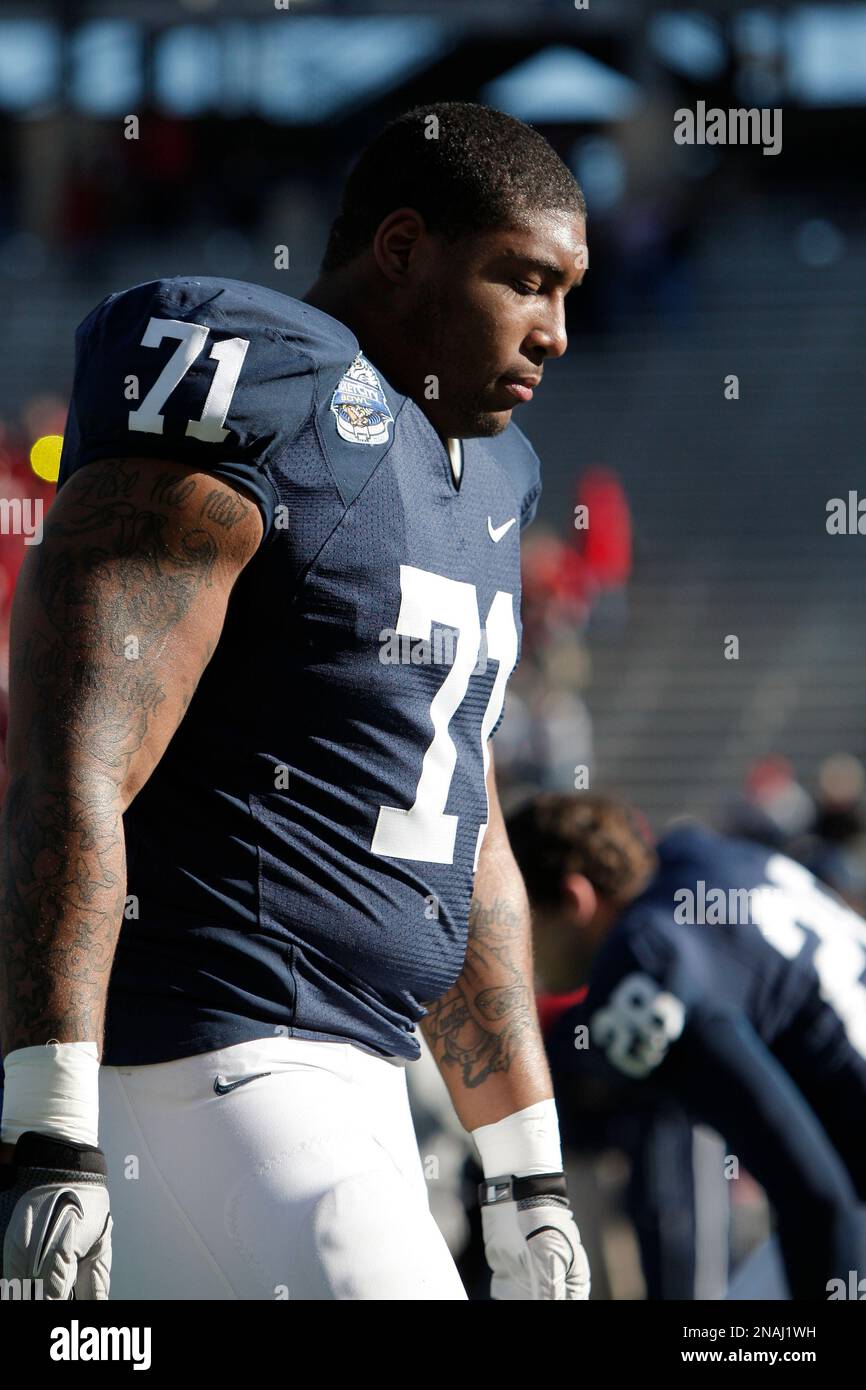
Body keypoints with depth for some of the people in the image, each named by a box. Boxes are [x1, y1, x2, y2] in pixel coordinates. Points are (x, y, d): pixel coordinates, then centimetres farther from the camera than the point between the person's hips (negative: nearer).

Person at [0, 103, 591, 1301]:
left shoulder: (474, 484, 19)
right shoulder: (244, 405, -11)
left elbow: (466, 853, 25)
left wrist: (528, 1179, 23)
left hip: (350, 1073, 10)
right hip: (199, 1078, -10)